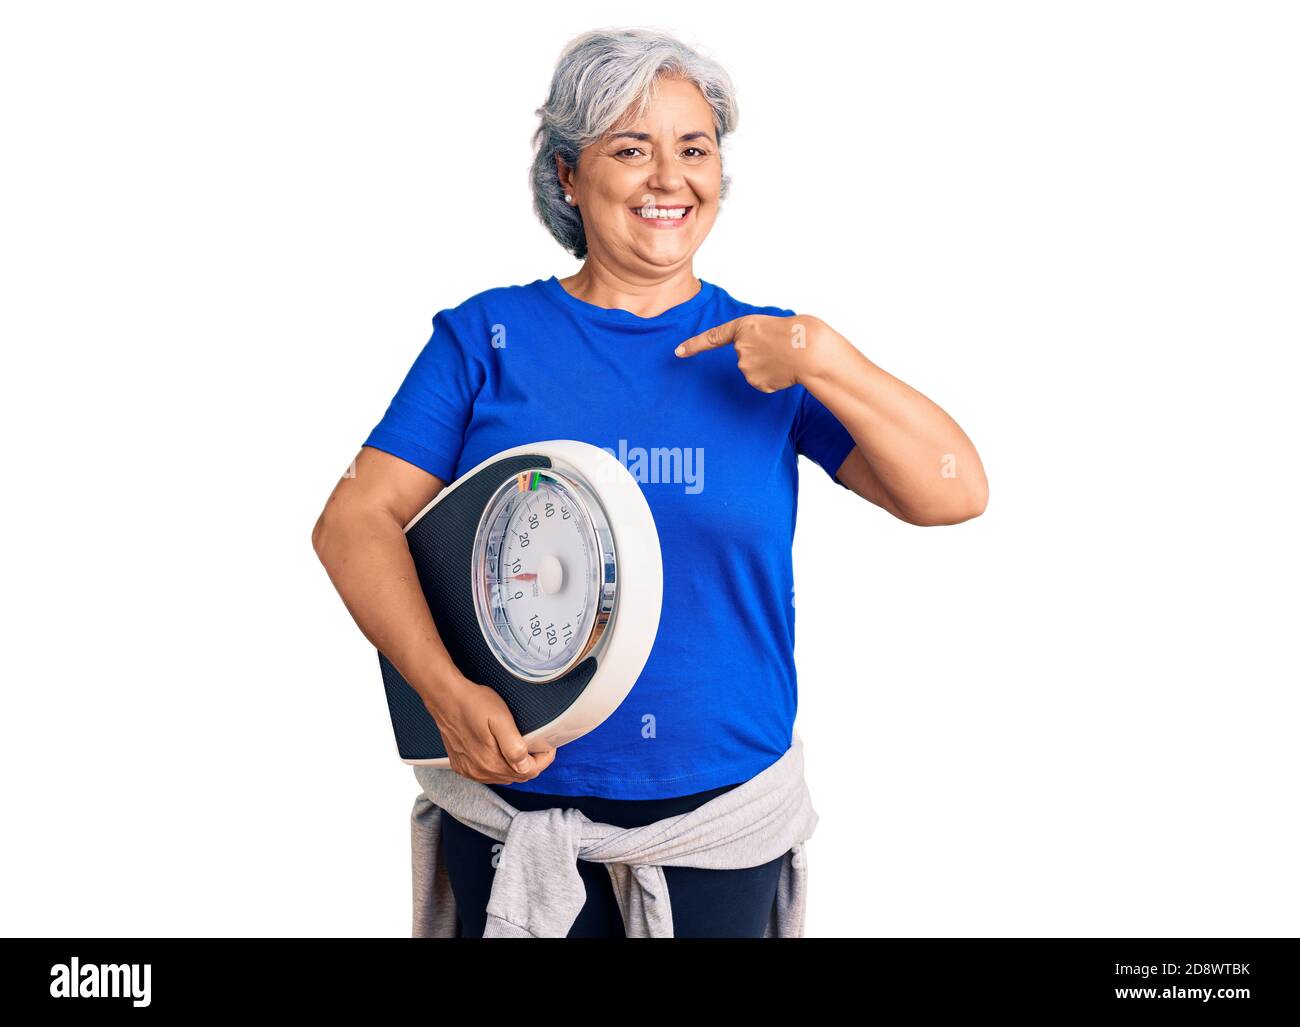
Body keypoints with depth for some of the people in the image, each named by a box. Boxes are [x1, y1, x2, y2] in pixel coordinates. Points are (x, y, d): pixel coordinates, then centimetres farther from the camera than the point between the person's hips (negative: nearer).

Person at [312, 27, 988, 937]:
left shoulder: (772, 351, 1)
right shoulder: (487, 338, -1)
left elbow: (955, 493, -5)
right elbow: (356, 521, -6)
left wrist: (825, 361, -18)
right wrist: (446, 691, -20)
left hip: (722, 799, 1)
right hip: (516, 791, -1)